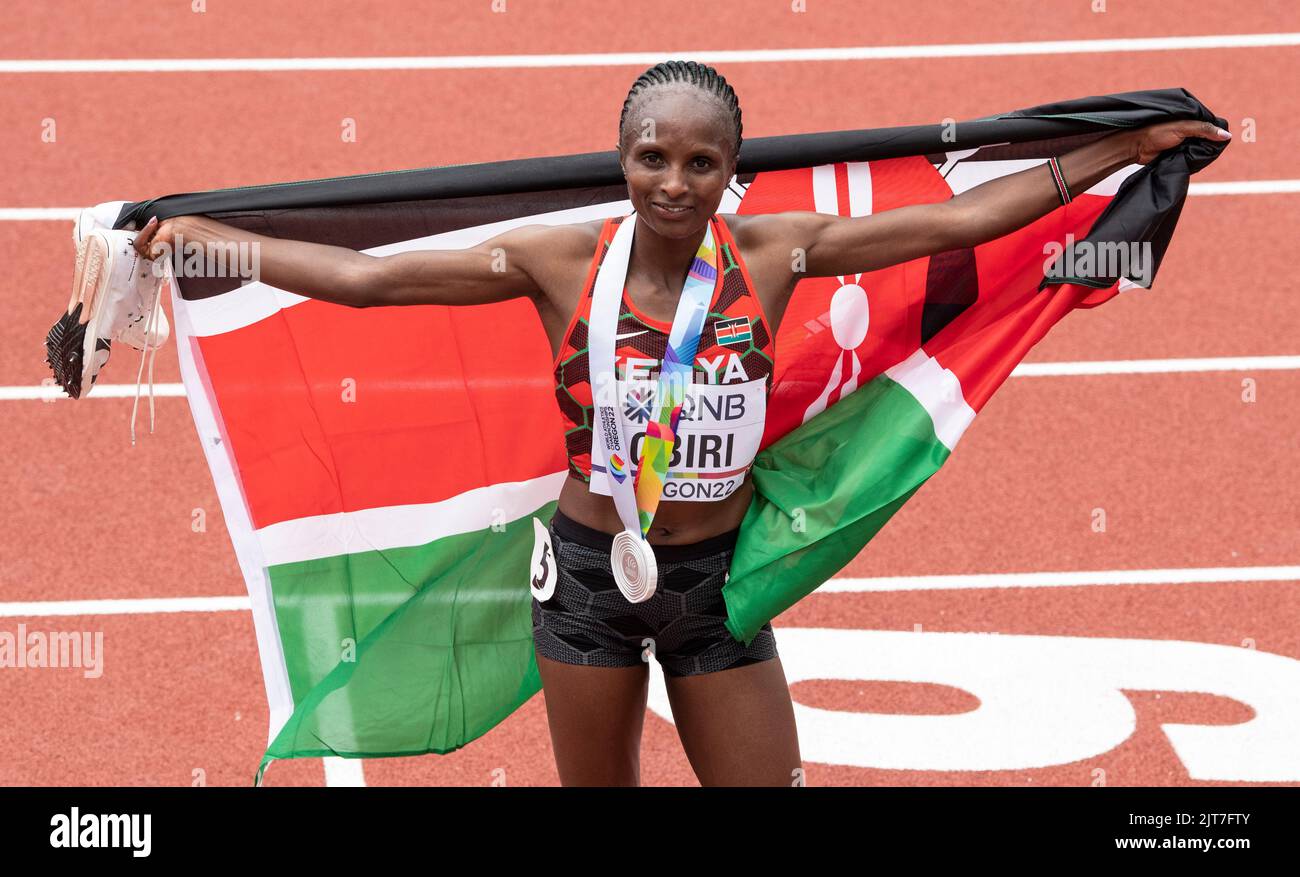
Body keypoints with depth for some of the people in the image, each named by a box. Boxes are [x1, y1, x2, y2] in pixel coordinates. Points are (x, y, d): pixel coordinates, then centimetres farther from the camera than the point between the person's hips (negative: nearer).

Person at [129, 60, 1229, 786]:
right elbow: (366, 276, -11)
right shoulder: (562, 261, -12)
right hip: (592, 572, -1)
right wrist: (205, 232, -13)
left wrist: (1134, 147, -7)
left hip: (718, 580, 1)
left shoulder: (773, 254, -9)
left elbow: (959, 218, -7)